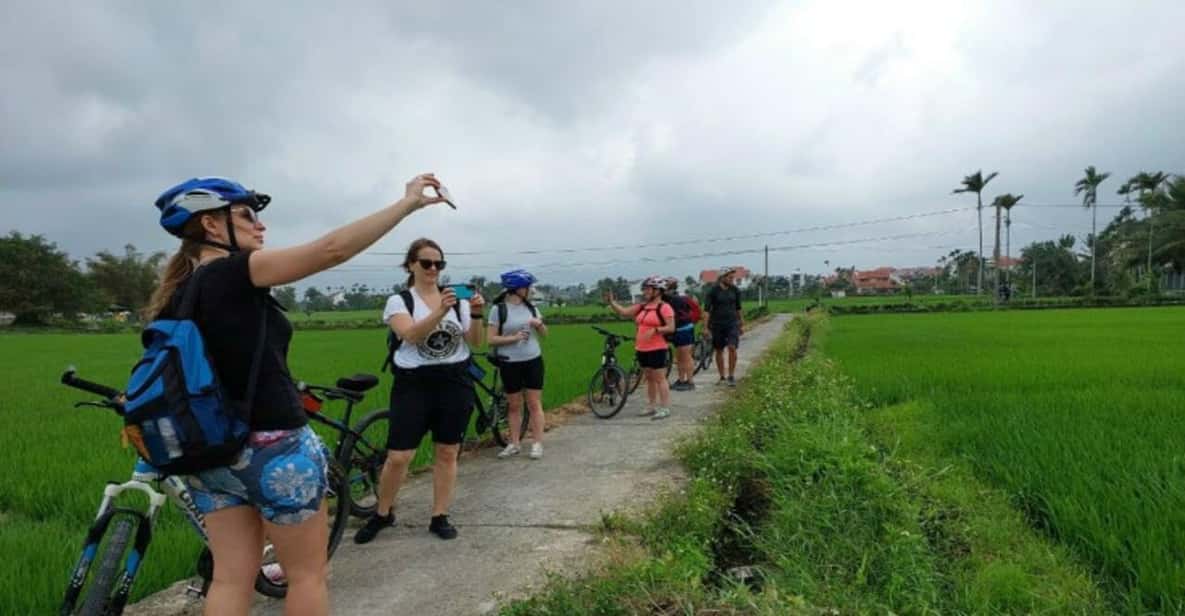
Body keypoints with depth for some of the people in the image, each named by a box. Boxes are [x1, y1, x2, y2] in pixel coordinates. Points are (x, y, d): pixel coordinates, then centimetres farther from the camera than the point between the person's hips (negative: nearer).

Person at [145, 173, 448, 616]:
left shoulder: (177, 293, 7)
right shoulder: (234, 273, -16)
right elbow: (332, 248, -23)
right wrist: (408, 202, -18)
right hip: (273, 448, -8)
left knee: (230, 578, 15)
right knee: (308, 574, 9)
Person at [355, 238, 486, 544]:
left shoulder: (456, 299, 6)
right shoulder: (399, 301, -2)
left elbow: (474, 342, -1)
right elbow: (411, 334, -21)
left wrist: (476, 315, -20)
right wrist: (440, 312, -36)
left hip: (455, 383, 3)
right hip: (414, 384, -3)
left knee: (447, 453, 7)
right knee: (398, 456, -4)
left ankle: (439, 517, 20)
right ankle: (382, 514, 19)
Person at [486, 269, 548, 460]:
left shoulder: (530, 307, 6)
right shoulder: (499, 309, -6)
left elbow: (544, 333, 12)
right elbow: (491, 339, -8)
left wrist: (539, 324, -9)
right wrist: (514, 338, -19)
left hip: (533, 361, 3)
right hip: (510, 364, -2)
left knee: (534, 403, 1)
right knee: (514, 405, 6)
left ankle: (537, 443, 6)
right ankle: (514, 444, 16)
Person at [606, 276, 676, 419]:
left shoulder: (664, 307, -10)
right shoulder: (642, 307, 12)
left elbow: (671, 327, -15)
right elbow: (623, 311, 9)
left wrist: (655, 330, -26)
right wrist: (611, 301, -2)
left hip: (657, 349, -8)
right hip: (642, 349, 8)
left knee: (660, 378, -4)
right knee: (649, 378, 15)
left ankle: (665, 408, 2)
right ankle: (651, 406, 24)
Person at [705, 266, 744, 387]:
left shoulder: (735, 290, 4)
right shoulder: (713, 291, -6)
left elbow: (738, 308, 14)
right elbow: (706, 310, -6)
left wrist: (742, 324, 15)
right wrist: (706, 327, -11)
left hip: (732, 324, 1)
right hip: (717, 325, -1)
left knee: (732, 347, -15)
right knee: (719, 351, 7)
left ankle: (731, 376, -4)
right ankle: (722, 377, 20)